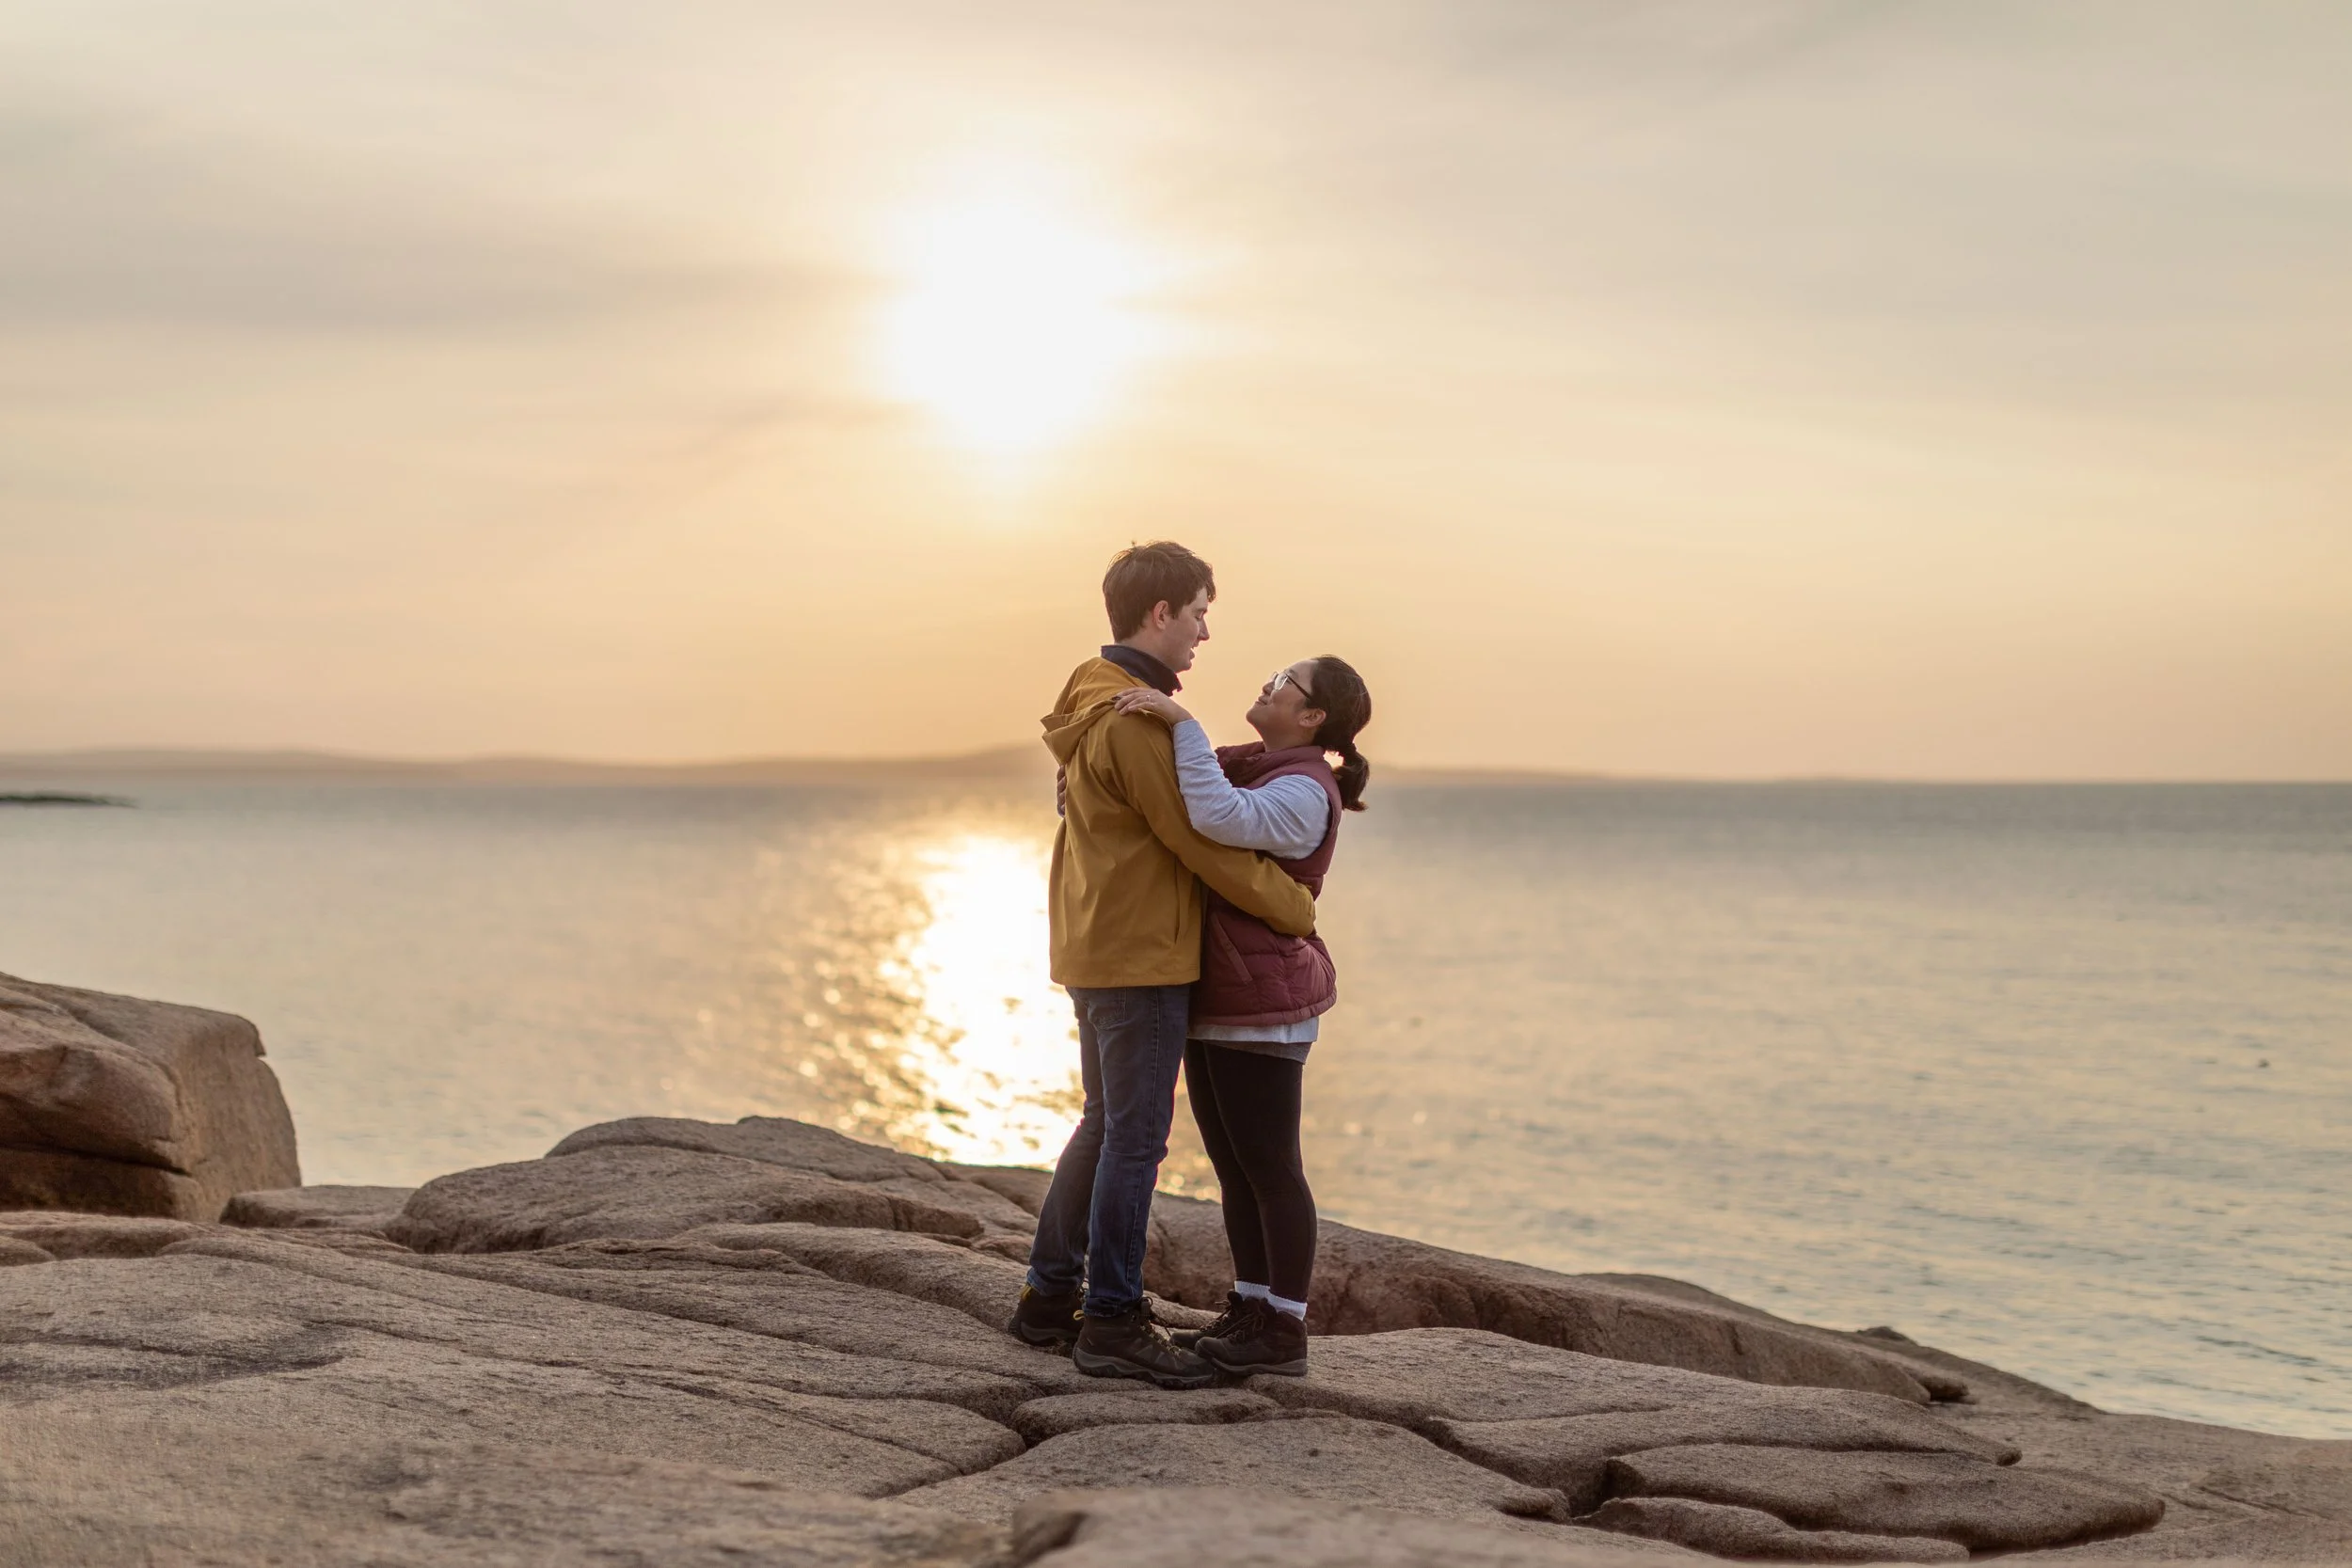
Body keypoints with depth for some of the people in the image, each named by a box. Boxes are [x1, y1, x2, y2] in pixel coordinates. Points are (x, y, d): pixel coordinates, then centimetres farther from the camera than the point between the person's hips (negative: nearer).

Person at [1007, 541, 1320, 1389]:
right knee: (1136, 1137, -4)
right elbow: (1207, 844, -18)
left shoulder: (1095, 706, 14)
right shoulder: (1134, 721, -19)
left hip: (1096, 949, 10)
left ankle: (1050, 1296, 22)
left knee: (1106, 1126, 17)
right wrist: (1297, 909, -7)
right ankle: (1112, 1321, 2)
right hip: (1141, 958, -10)